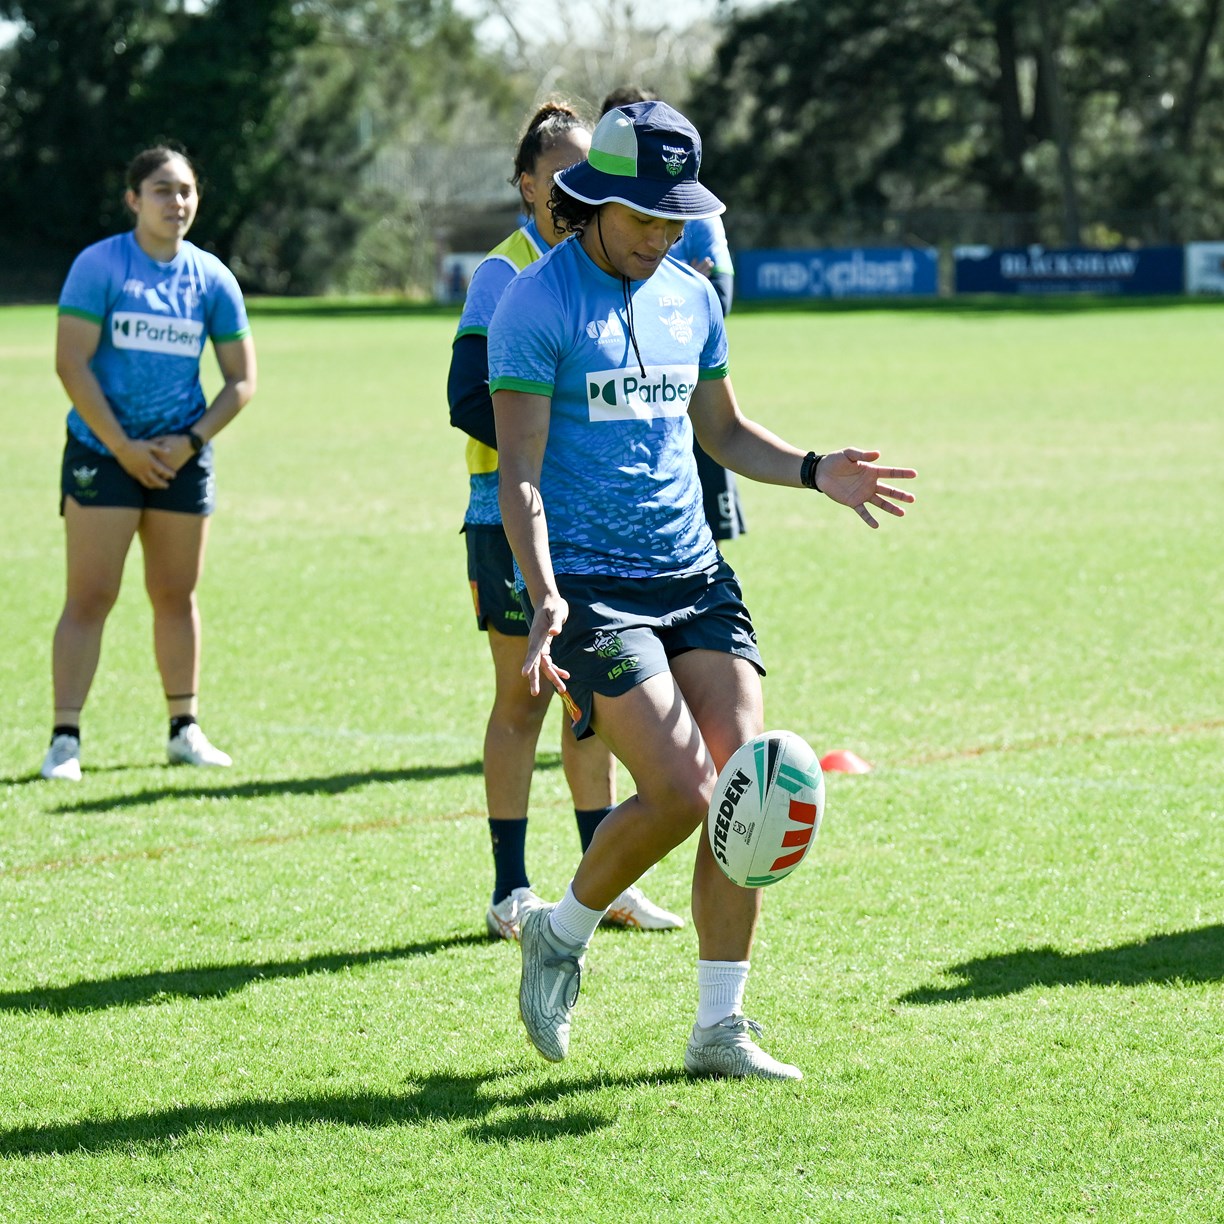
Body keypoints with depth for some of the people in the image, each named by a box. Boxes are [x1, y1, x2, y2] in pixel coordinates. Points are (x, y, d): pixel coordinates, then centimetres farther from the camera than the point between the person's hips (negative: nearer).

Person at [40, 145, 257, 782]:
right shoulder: (99, 265, -6)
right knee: (90, 598, -6)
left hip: (182, 460, 4)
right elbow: (71, 363, -11)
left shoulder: (211, 277, 5)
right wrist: (122, 446, -14)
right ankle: (65, 738, -5)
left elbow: (241, 379, 8)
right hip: (102, 454, -4)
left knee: (176, 596, 11)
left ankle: (185, 730, 22)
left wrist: (189, 442, -6)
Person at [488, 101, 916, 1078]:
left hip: (695, 575, 6)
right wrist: (543, 595, -23)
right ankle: (561, 936, 11)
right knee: (682, 791, -16)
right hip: (588, 584, -6)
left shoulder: (691, 297, 13)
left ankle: (720, 1029, 2)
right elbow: (519, 472, -11)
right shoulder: (538, 302, -7)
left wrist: (815, 473, 9)